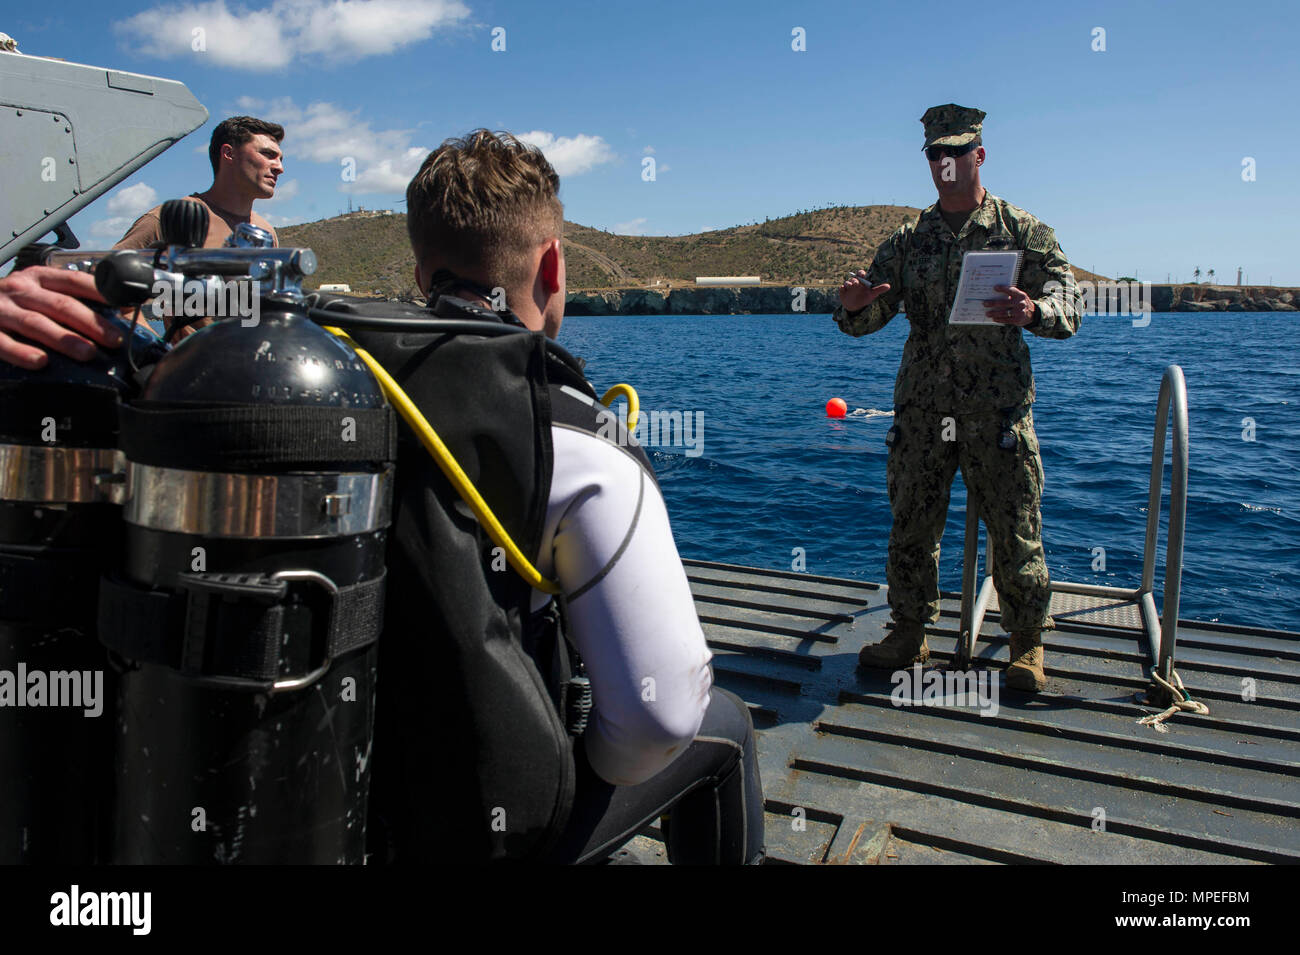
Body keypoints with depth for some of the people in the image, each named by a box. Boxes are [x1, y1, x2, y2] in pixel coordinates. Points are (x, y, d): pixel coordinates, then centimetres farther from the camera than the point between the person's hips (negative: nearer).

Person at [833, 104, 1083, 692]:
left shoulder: (1022, 231, 5)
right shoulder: (908, 240, 12)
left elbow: (1068, 304, -1)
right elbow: (867, 319, 8)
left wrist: (1032, 311, -24)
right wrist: (853, 306, -16)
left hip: (997, 407, -2)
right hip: (921, 405, 3)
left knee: (1014, 529, 2)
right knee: (910, 524, 7)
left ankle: (1027, 644, 19)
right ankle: (909, 634, 22)